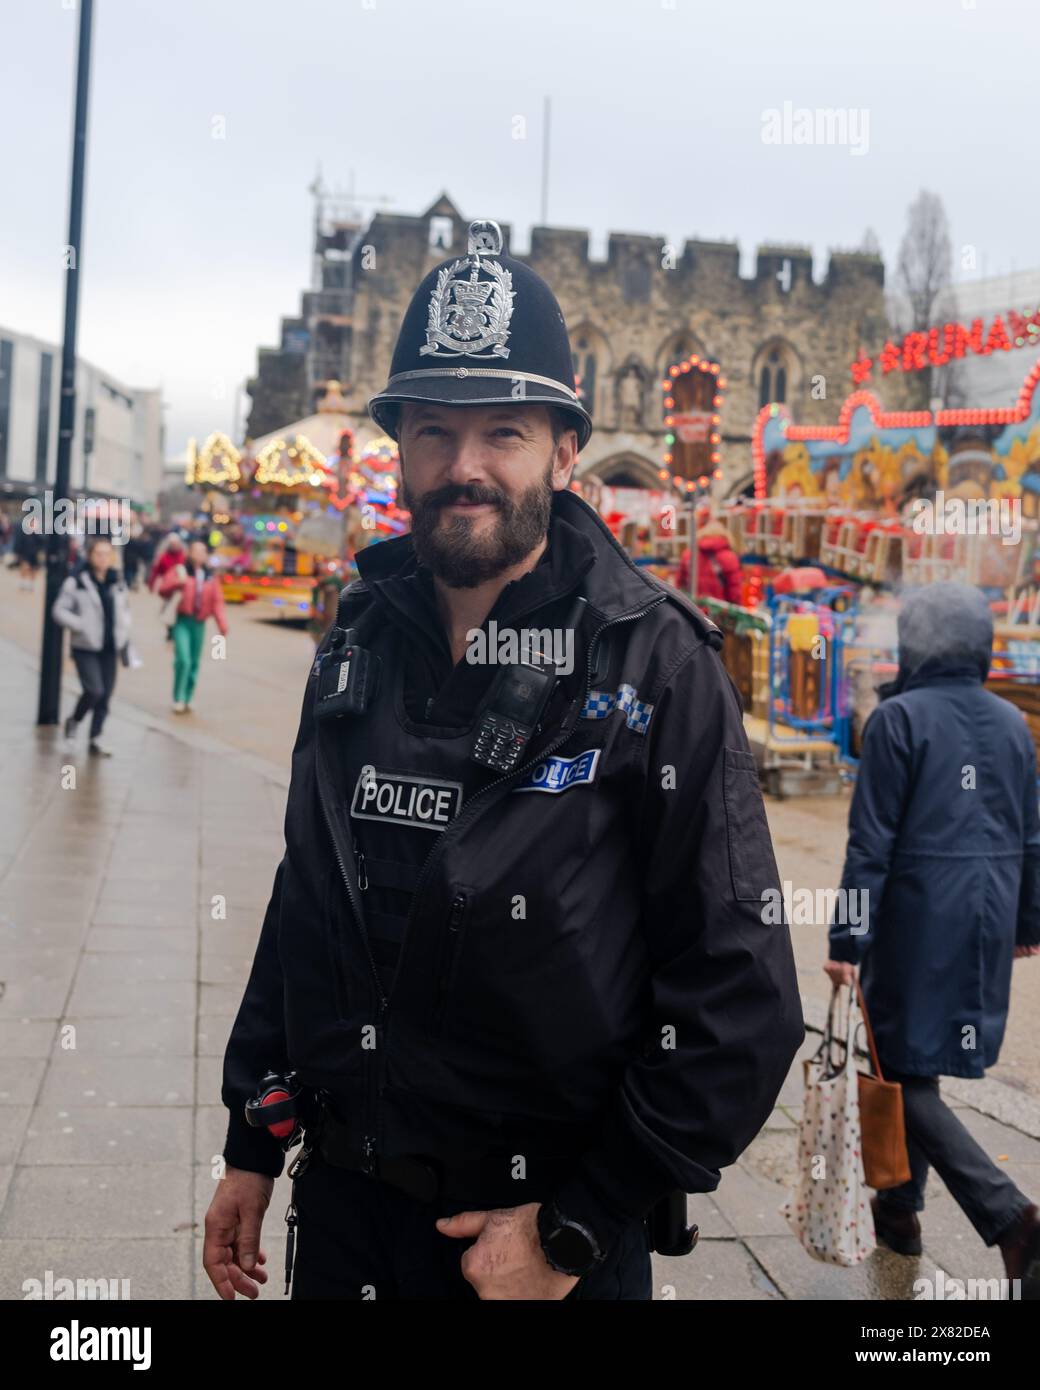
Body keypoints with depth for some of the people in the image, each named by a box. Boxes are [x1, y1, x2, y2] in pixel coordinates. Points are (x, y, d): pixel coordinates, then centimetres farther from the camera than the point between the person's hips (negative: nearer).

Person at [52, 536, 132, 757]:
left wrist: (123, 632, 7)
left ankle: (95, 739, 16)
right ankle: (74, 720, 15)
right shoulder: (76, 582, -8)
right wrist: (81, 626, -16)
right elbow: (59, 610, -7)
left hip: (109, 648, 5)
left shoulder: (117, 584, 7)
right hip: (85, 647, -5)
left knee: (105, 694, 4)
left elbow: (124, 609, 22)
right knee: (94, 690, -15)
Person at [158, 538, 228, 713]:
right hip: (183, 621, -4)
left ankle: (187, 699, 20)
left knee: (194, 663, 9)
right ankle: (179, 699, -8)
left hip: (199, 623, 4)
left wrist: (222, 624, -9)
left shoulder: (211, 577, 9)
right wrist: (178, 582, -23)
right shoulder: (181, 571, 1)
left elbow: (217, 602, 3)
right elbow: (163, 590, -5)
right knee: (183, 660, -17)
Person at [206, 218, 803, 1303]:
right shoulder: (360, 642, 1)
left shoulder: (655, 663, -15)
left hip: (546, 1237, -4)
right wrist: (253, 1147, 12)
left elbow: (741, 1000, -16)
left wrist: (575, 1229, -15)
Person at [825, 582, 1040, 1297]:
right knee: (919, 1057, 20)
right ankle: (902, 1203, 31)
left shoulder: (898, 718, -11)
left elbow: (872, 841, -13)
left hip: (918, 915, -6)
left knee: (908, 1068, 2)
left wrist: (847, 940, -10)